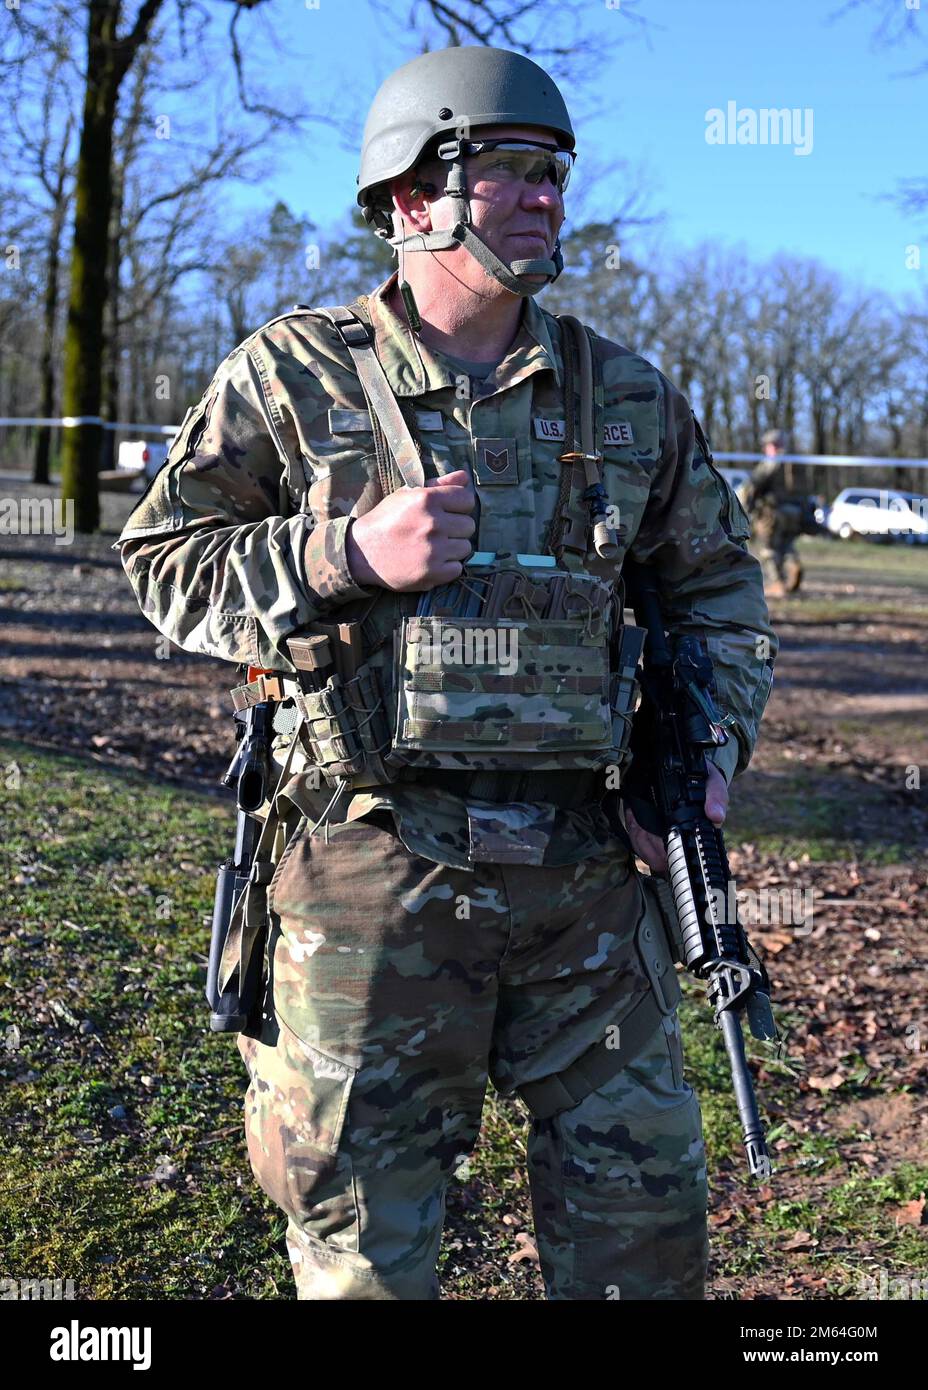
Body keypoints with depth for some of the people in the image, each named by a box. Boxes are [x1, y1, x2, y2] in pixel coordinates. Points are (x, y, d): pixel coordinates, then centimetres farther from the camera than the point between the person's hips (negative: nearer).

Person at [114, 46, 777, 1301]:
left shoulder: (628, 395, 9)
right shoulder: (296, 374, 0)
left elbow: (719, 578, 19)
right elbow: (163, 562, 0)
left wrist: (712, 746, 5)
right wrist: (349, 554, -15)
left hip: (584, 868, 3)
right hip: (375, 867, -3)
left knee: (642, 1213, 14)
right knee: (361, 1233, 9)